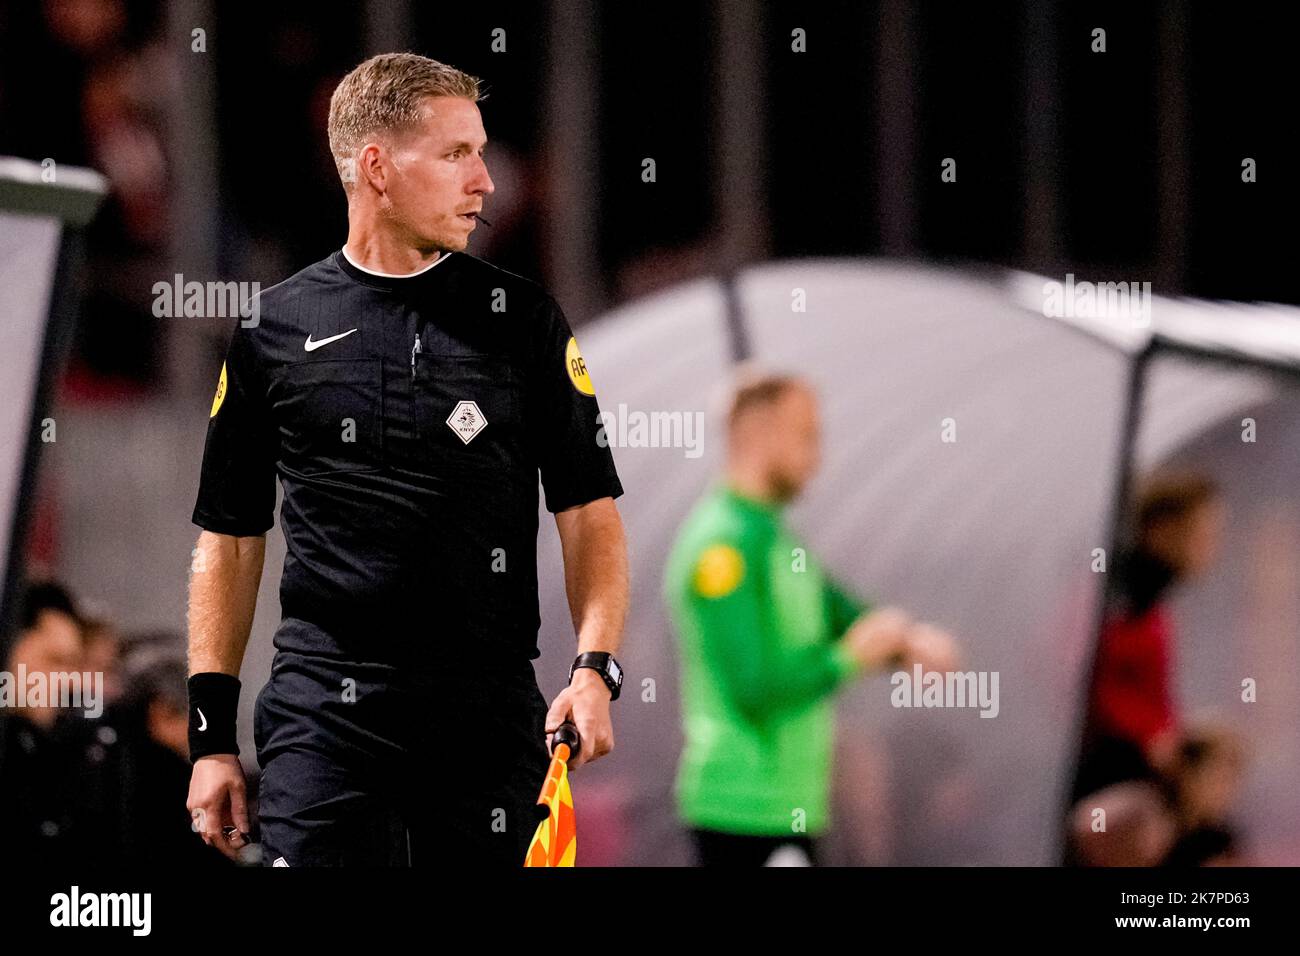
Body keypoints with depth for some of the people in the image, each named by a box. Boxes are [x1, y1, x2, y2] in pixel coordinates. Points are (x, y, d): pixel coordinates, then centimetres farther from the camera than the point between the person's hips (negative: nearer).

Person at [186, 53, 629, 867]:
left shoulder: (524, 319, 8)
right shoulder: (275, 332, 6)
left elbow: (589, 512, 7)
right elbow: (230, 538, 11)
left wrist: (596, 668, -9)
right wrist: (211, 734, 6)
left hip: (490, 716, 1)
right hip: (322, 713, -1)